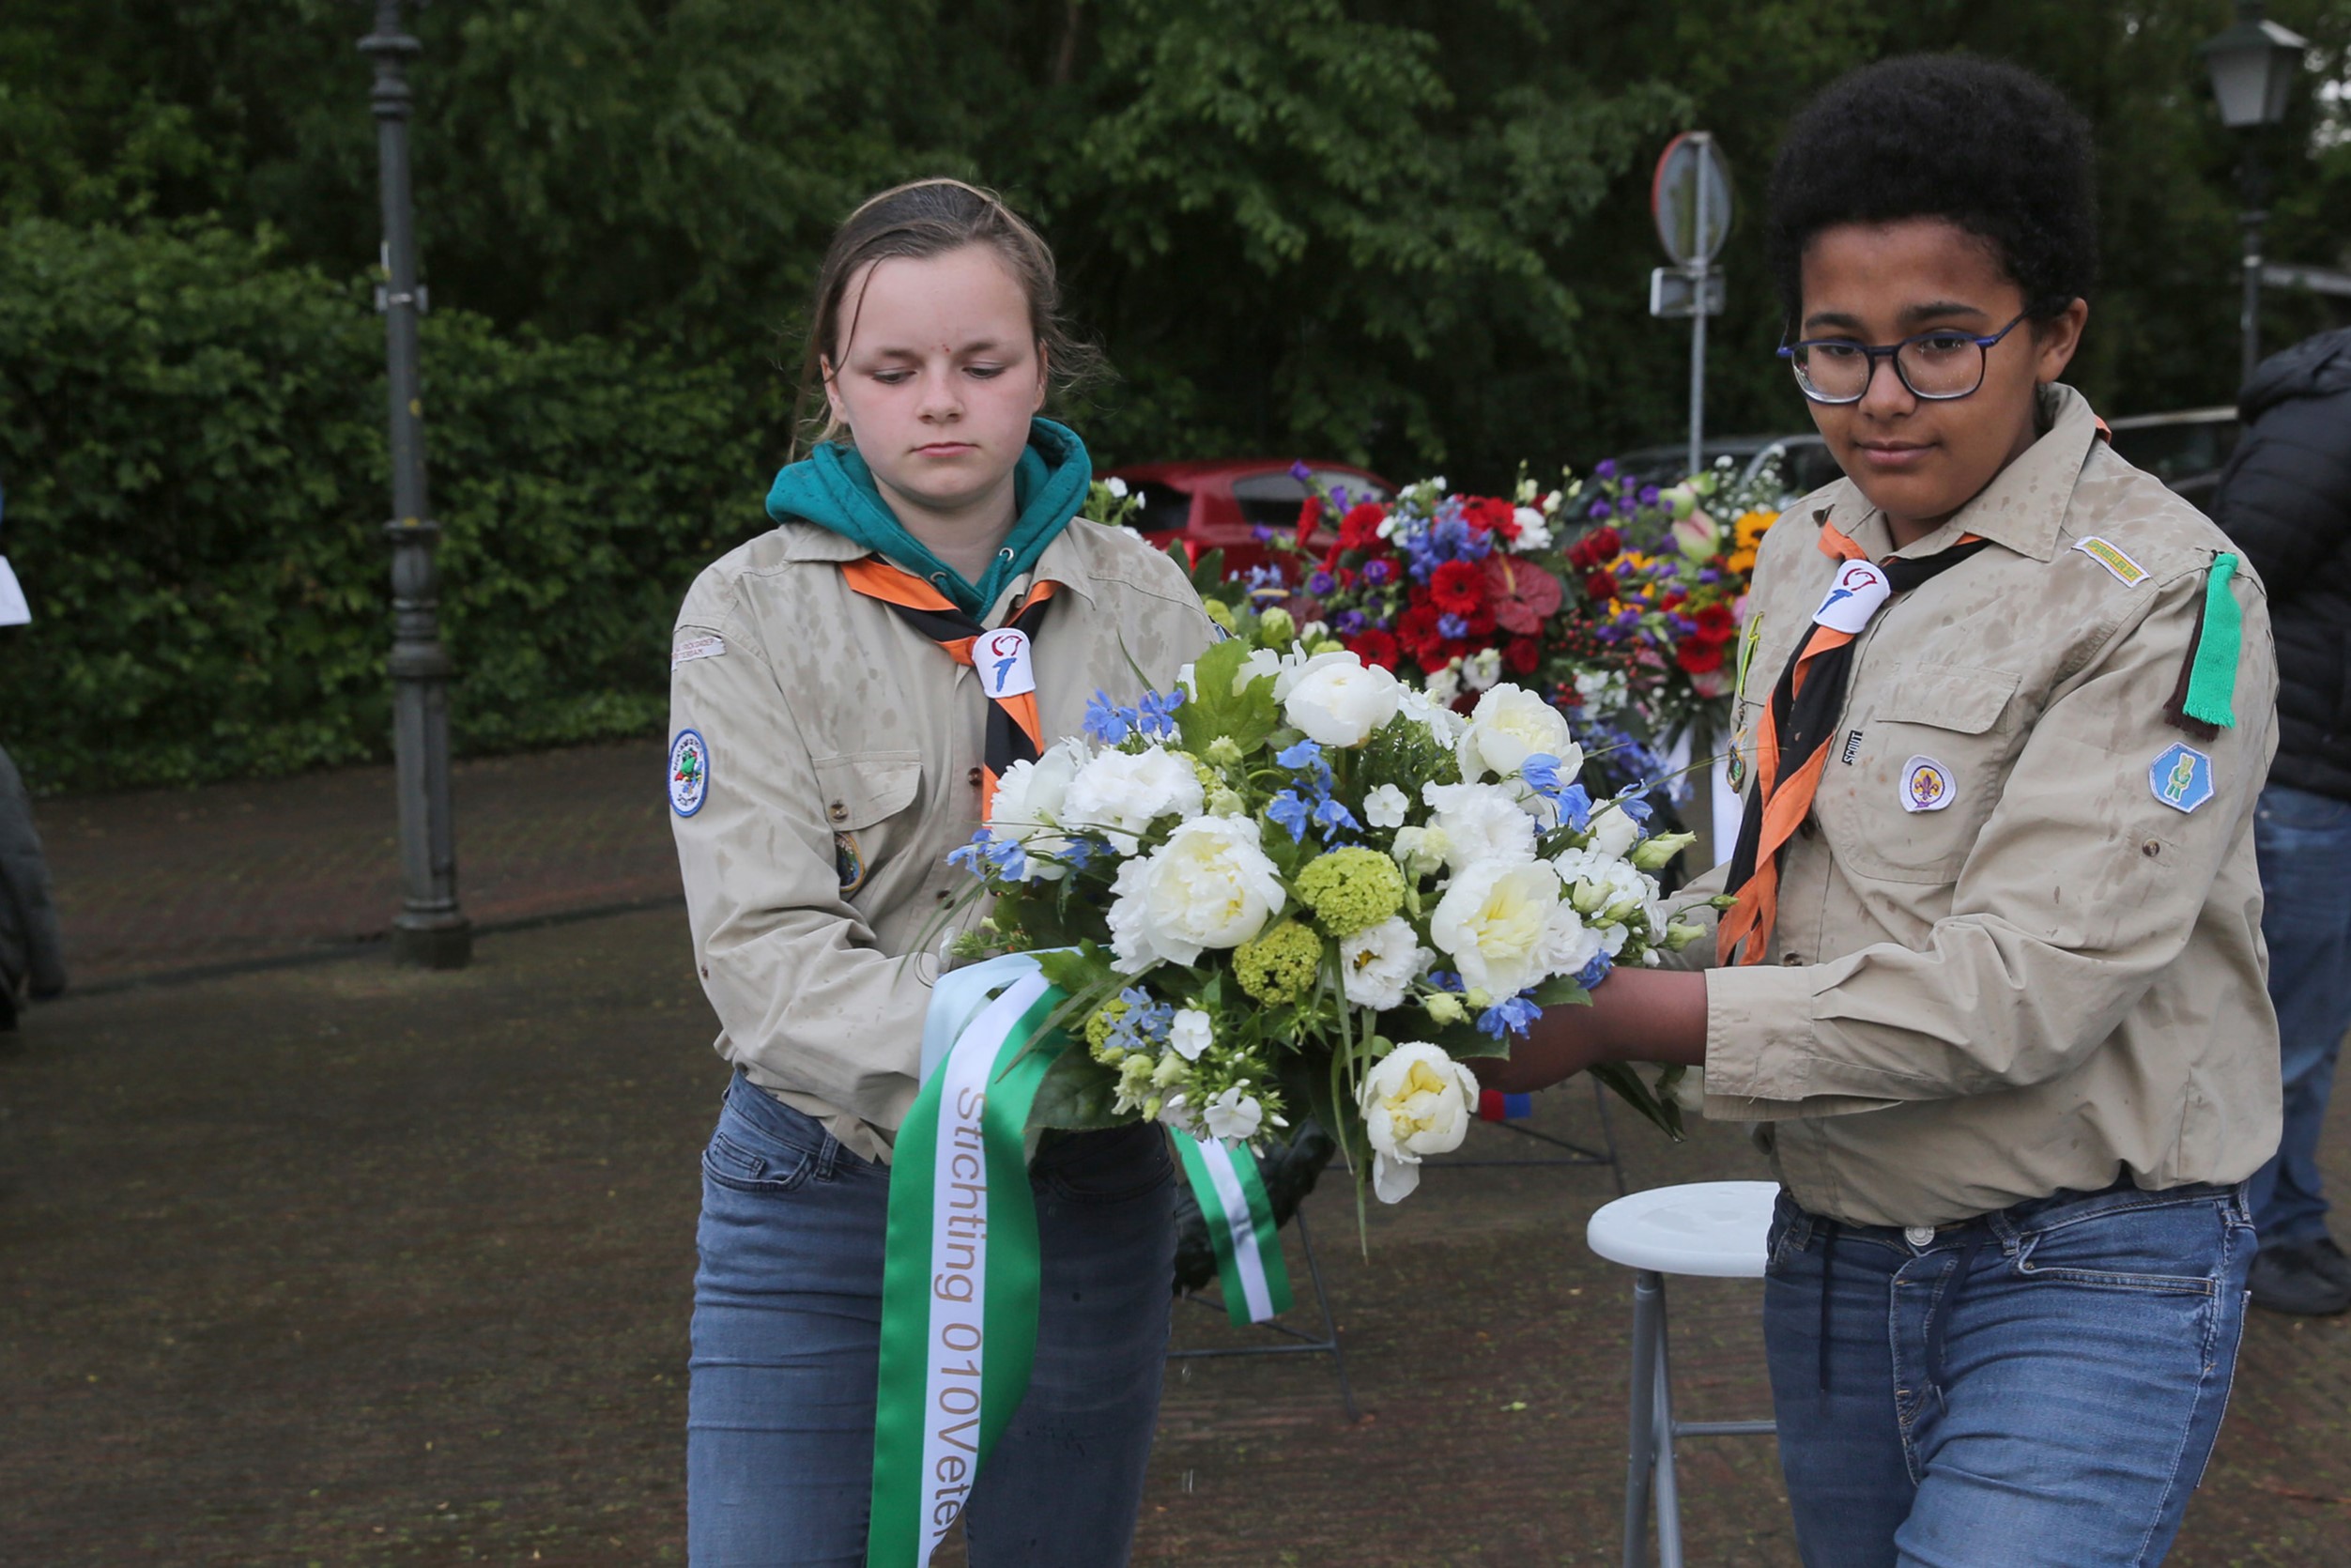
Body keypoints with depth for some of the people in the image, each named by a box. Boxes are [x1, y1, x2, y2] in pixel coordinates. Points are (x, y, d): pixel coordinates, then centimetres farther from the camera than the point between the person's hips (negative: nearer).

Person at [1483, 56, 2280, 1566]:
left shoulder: (2161, 593, -14)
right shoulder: (1805, 554, 8)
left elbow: (2018, 988, -22)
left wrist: (1631, 1020, -21)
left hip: (2088, 1275, -6)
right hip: (1833, 1257, 6)